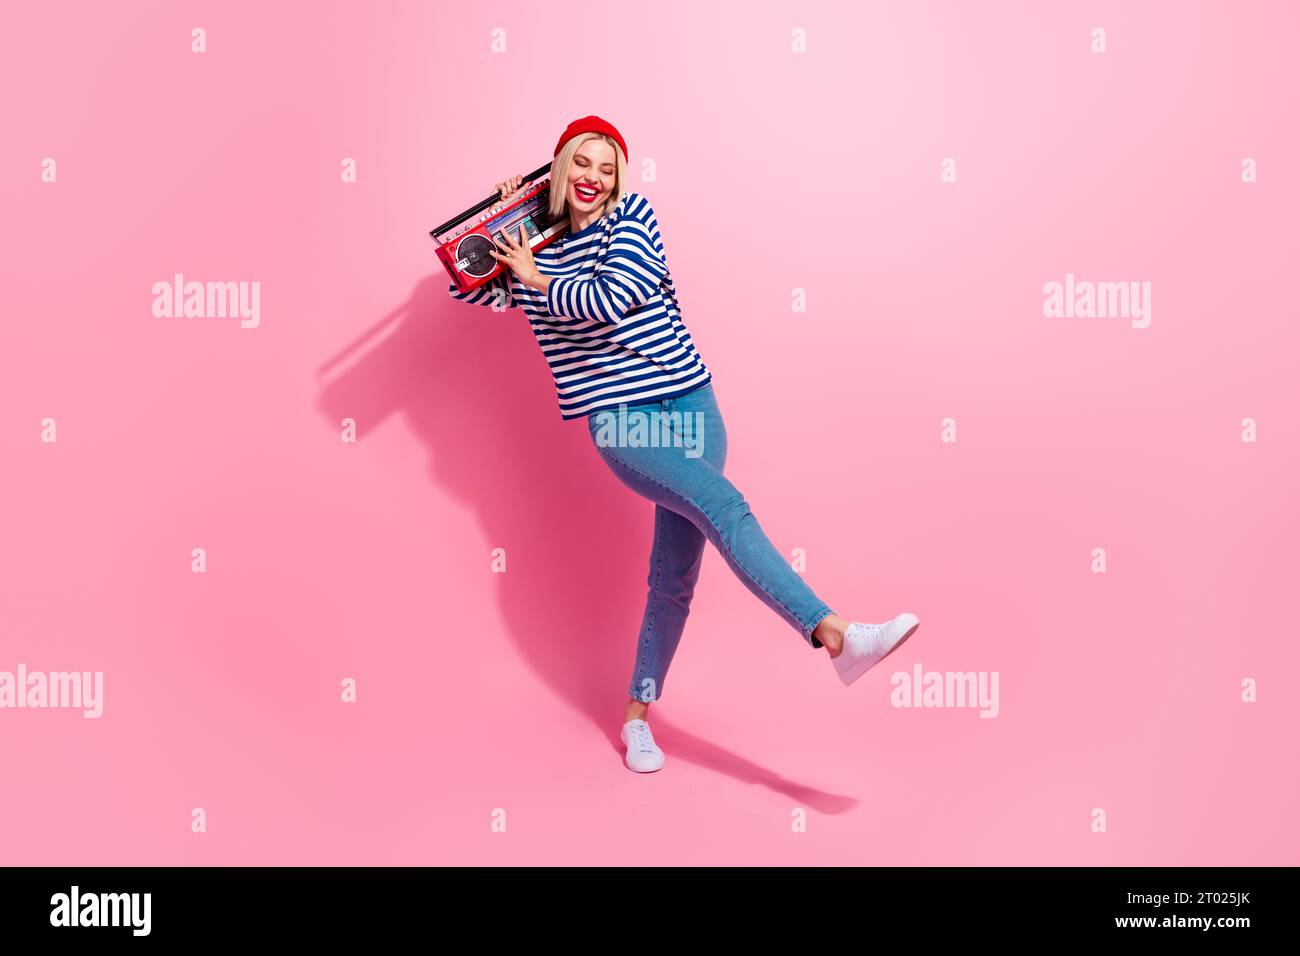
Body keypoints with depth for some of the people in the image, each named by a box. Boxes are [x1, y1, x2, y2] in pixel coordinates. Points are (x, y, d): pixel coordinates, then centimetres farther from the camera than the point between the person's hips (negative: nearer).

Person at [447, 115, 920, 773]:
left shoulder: (632, 218, 4)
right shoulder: (531, 244, 13)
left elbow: (611, 299, -11)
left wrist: (537, 278, 1)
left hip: (689, 401, 1)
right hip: (617, 419, -1)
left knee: (674, 576, 1)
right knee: (723, 505, -27)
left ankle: (637, 716, 15)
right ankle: (838, 636, -36)